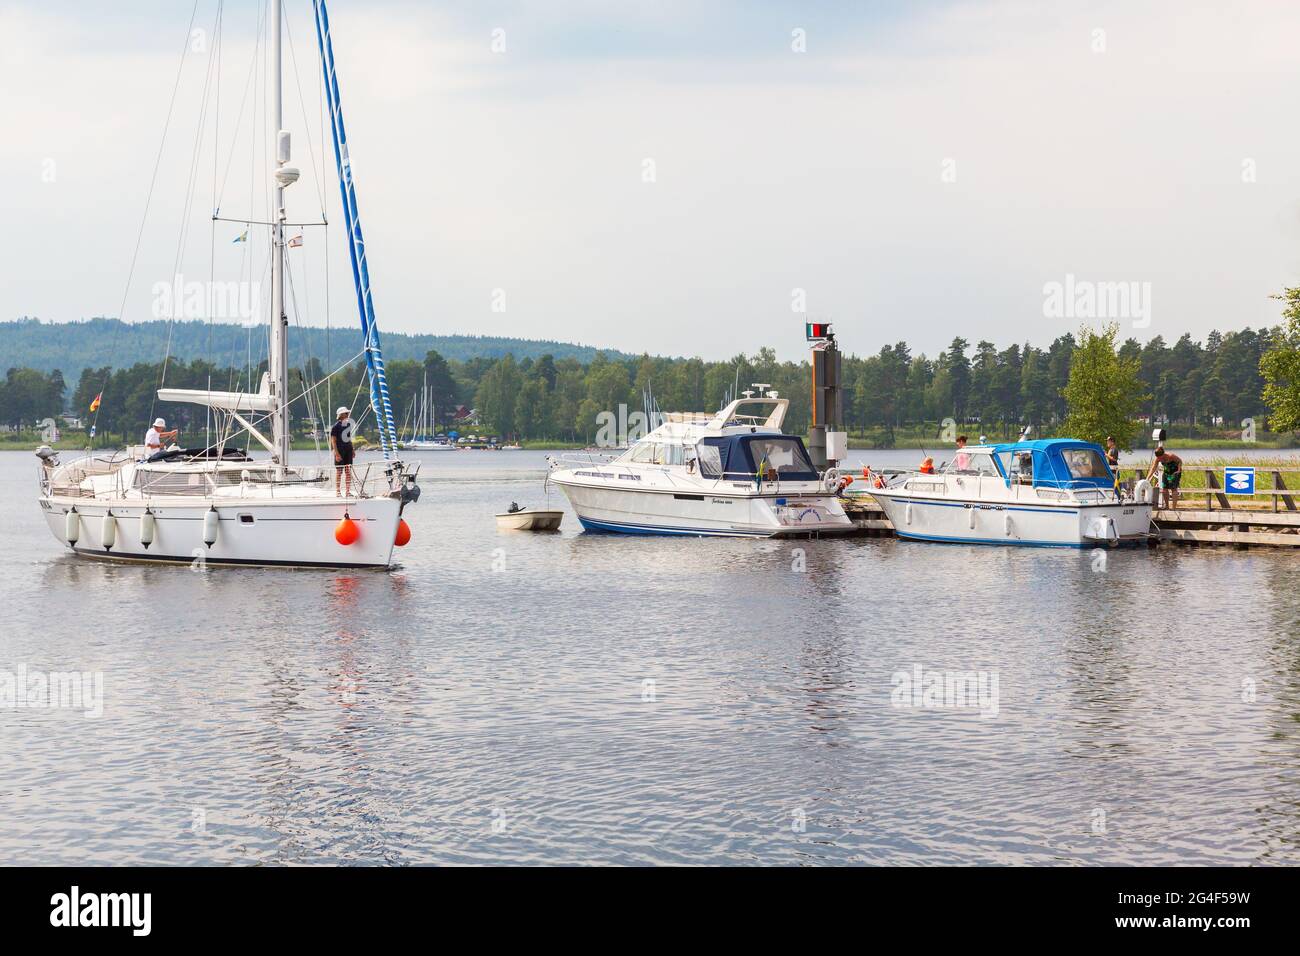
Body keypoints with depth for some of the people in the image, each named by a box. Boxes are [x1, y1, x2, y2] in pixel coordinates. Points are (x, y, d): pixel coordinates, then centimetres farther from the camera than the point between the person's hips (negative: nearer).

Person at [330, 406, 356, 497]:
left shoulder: (348, 424, 13)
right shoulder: (336, 426, -8)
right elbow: (333, 440, -11)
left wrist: (352, 450, 19)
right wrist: (336, 453, -18)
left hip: (348, 449, 6)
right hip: (339, 450, -6)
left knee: (348, 471, 4)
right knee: (339, 471, -3)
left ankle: (348, 491, 8)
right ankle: (337, 492, 3)